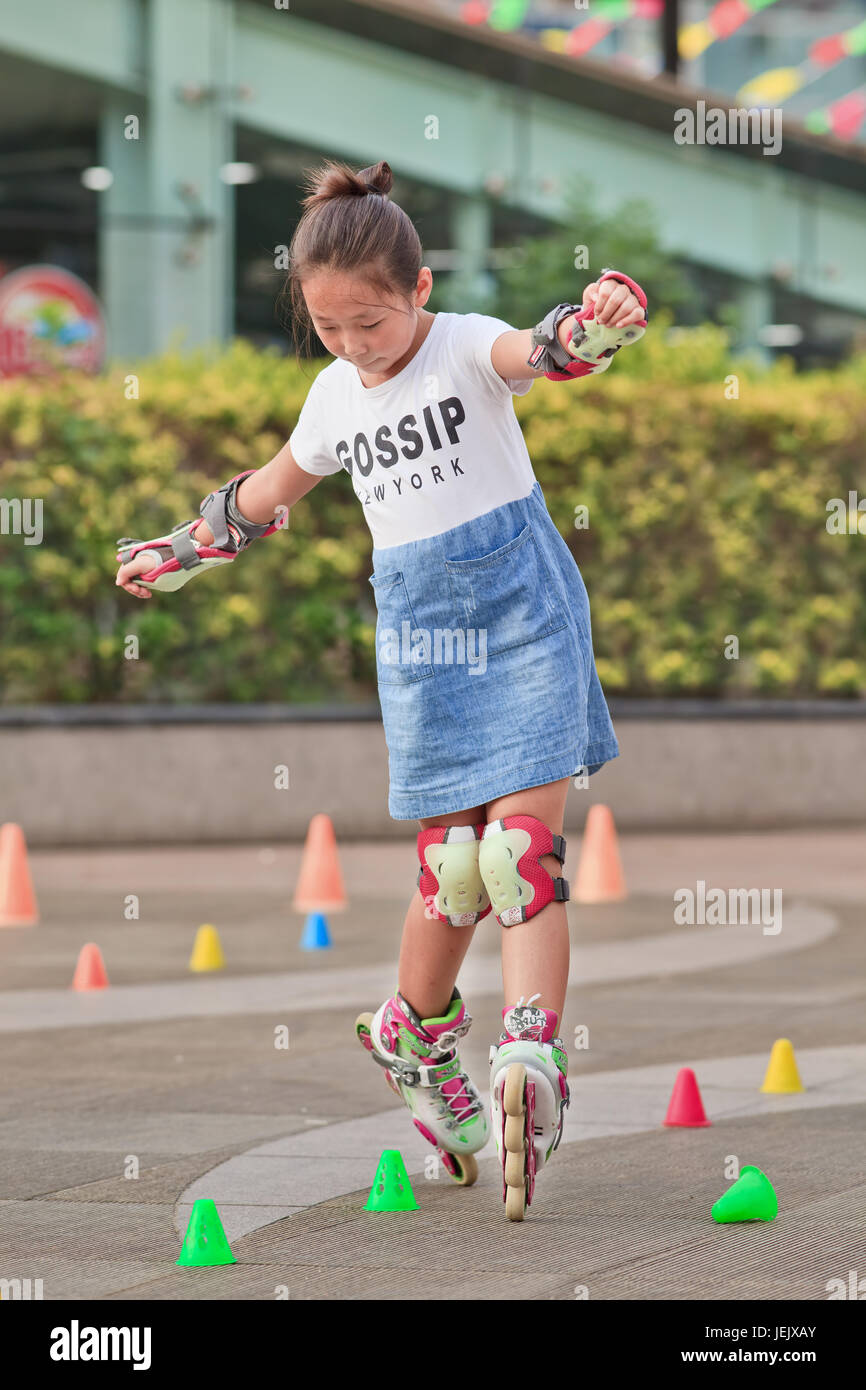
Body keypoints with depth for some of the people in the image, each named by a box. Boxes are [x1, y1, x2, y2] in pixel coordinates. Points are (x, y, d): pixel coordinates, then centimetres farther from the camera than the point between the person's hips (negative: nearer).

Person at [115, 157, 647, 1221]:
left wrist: (590, 327, -56)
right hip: (417, 627, 4)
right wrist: (179, 553, 38)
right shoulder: (335, 395, 8)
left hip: (519, 611, -4)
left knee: (521, 847, -14)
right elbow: (269, 493, 28)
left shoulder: (466, 347, -8)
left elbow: (533, 350, -33)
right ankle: (415, 1043, 24)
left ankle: (529, 1063, -24)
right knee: (453, 868, 1)